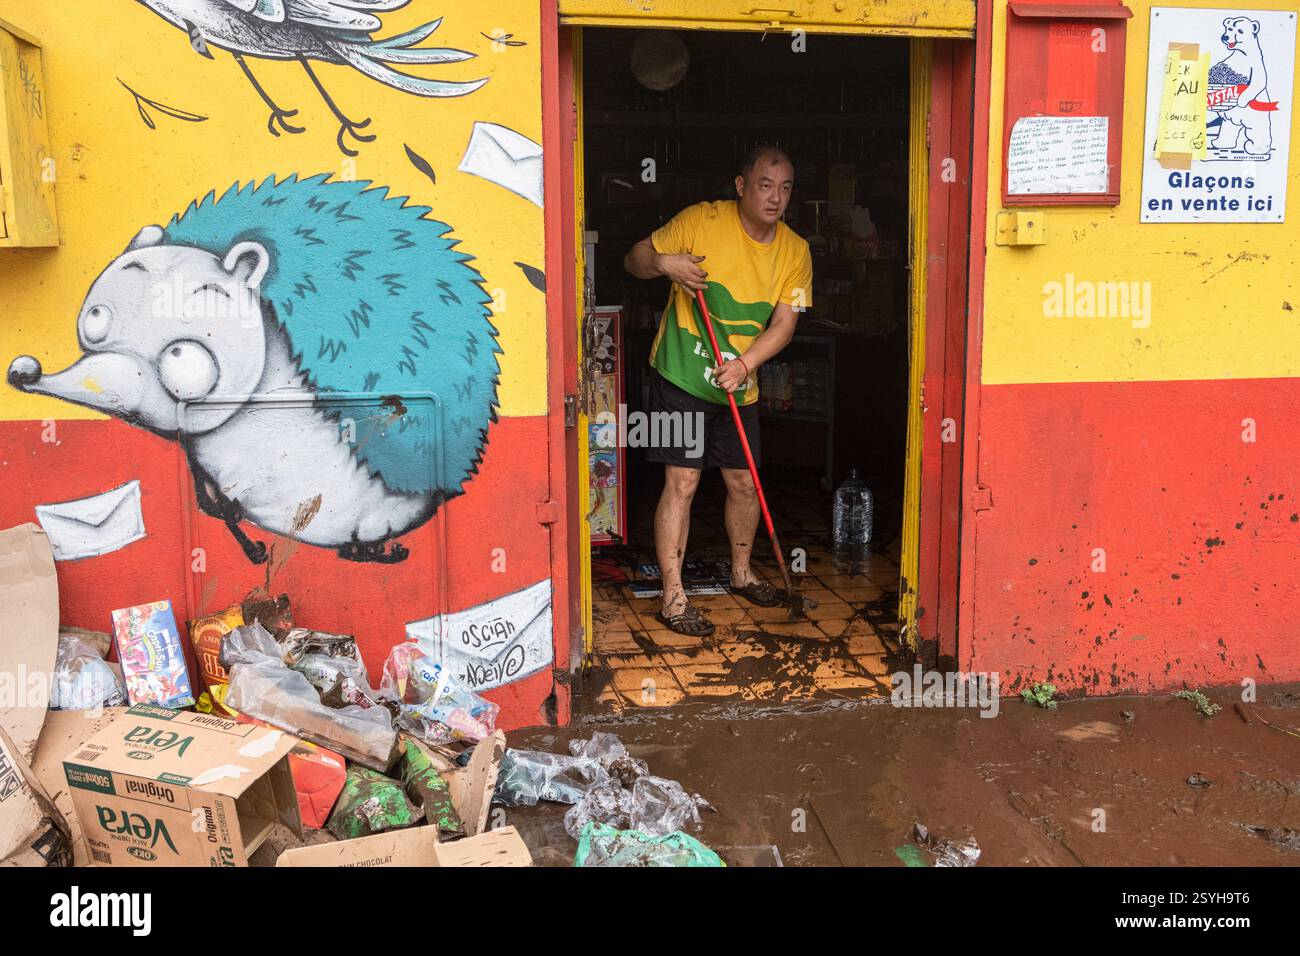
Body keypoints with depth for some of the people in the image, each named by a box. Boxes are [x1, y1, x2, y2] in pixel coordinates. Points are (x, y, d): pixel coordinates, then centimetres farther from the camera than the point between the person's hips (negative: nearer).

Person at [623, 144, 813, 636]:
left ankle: (741, 572, 37)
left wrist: (743, 364, -20)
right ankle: (673, 598, 1)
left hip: (739, 384, 5)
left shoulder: (795, 251, 0)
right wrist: (665, 263, -26)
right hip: (681, 376, -5)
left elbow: (783, 323, -4)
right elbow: (634, 259, -3)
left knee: (744, 482, 13)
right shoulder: (701, 221, -12)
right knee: (682, 482, -8)